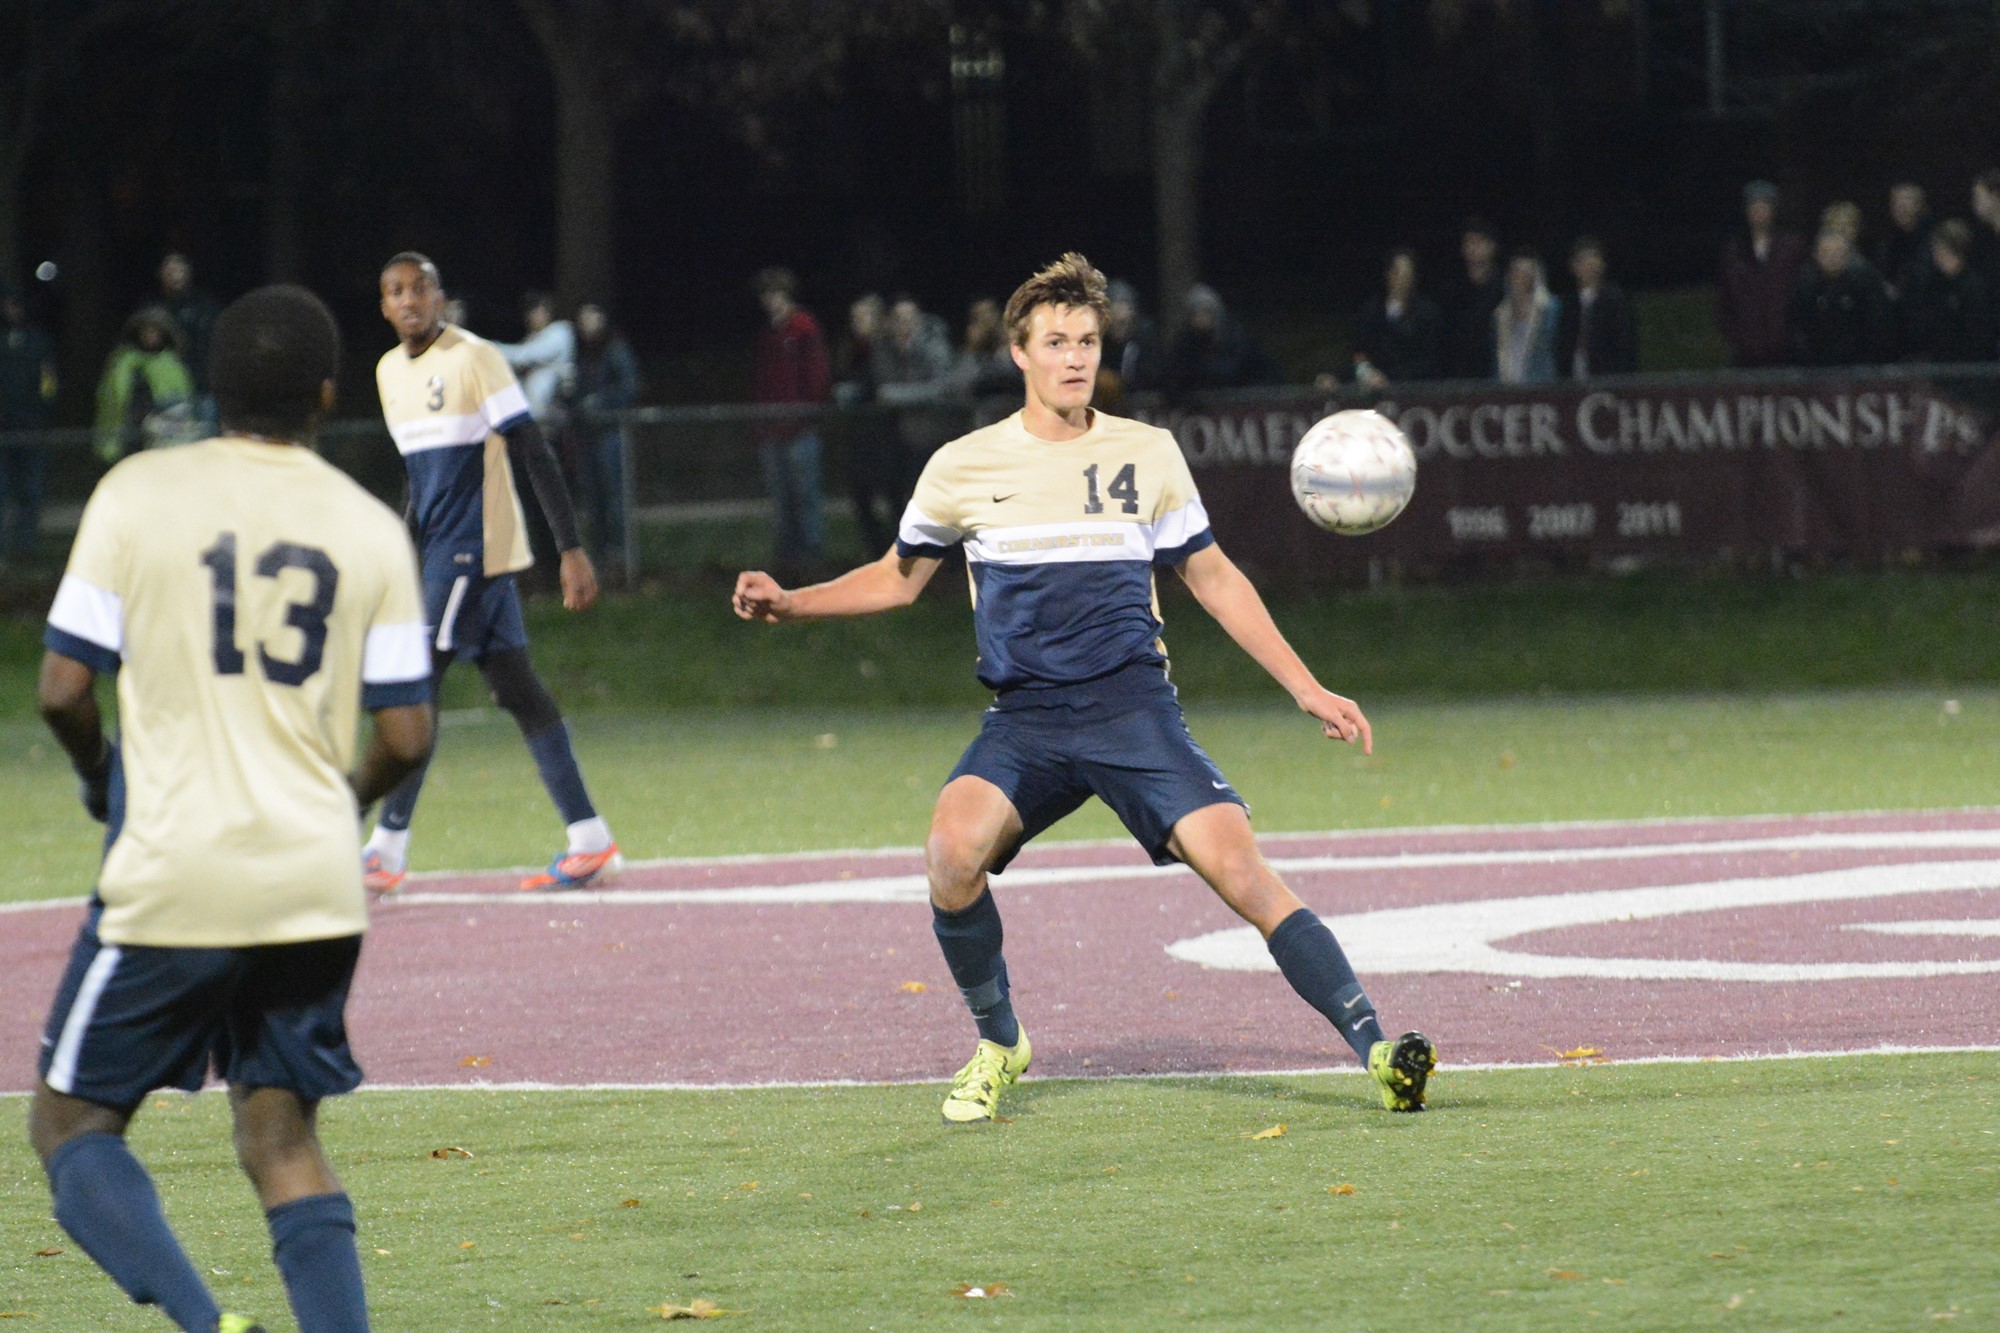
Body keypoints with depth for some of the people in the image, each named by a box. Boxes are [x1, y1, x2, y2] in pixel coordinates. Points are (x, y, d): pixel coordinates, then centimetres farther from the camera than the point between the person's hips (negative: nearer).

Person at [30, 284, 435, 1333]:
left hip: (171, 879, -3)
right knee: (279, 1134, 14)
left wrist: (101, 777, 16)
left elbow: (63, 688, -5)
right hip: (315, 885, 3)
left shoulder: (138, 493, -4)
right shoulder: (373, 529, 4)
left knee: (69, 1121, 8)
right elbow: (406, 736, 3)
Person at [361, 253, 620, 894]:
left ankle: (387, 849, -9)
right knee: (517, 690, 6)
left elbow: (535, 454, -14)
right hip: (439, 551, 8)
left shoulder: (475, 359, -11)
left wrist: (571, 548, -19)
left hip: (476, 546, -8)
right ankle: (589, 839, 7)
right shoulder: (390, 371, 14)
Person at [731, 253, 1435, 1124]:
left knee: (1239, 866, -19)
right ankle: (998, 1044, -2)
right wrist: (791, 603, 5)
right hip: (1023, 719, 1)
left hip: (1134, 709, -1)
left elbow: (1214, 579, 14)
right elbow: (899, 578, 20)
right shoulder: (963, 467, 6)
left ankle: (1375, 1050, -16)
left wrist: (1306, 689, 10)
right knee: (953, 849, -27)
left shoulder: (1147, 454, 6)